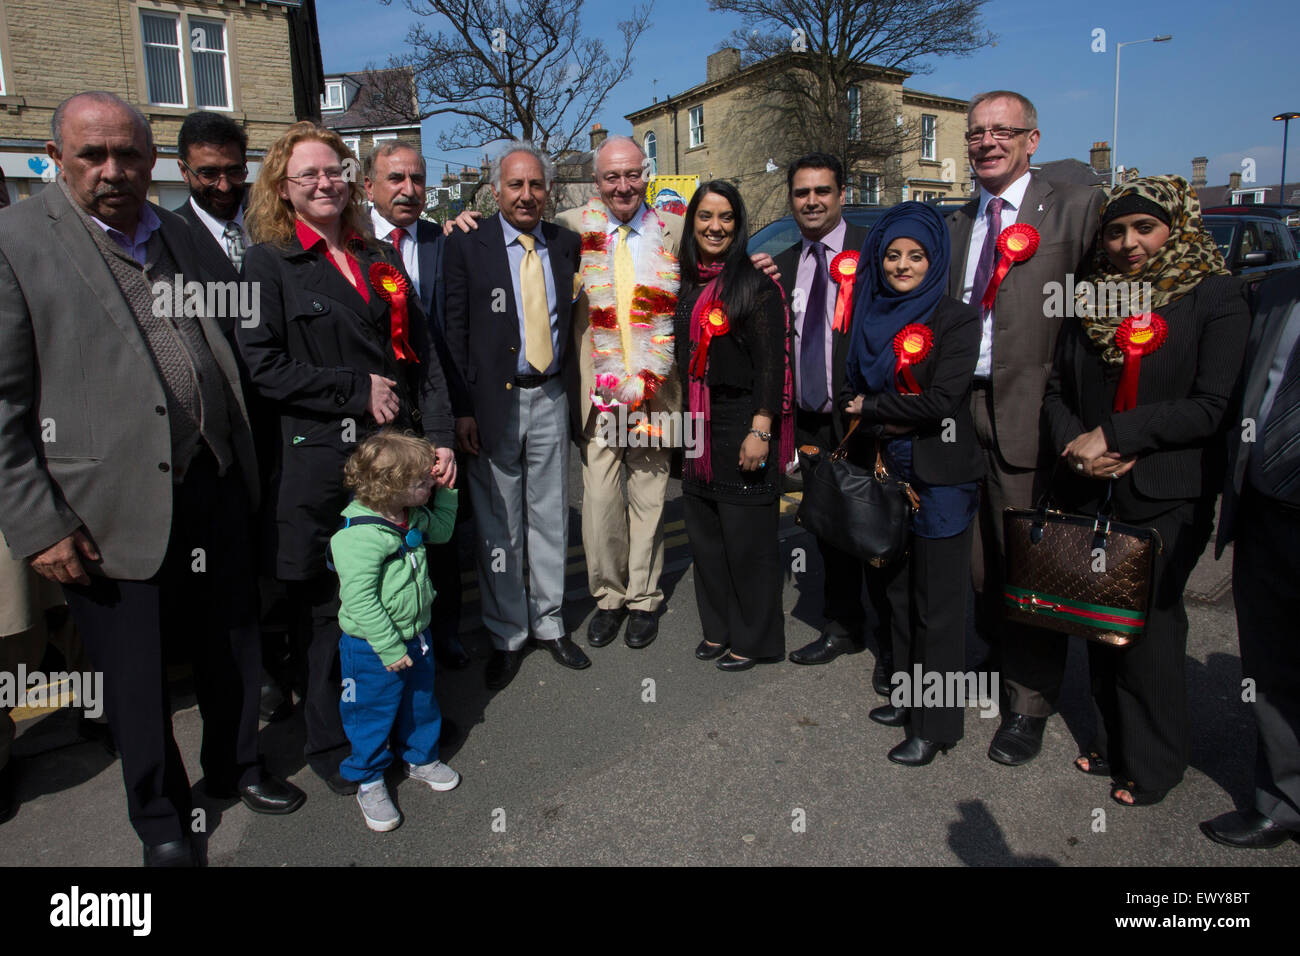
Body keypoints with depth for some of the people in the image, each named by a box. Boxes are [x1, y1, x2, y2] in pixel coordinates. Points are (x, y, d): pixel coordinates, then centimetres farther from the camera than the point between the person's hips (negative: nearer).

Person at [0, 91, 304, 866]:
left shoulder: (176, 233, 10)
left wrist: (242, 467, 12)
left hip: (212, 487, 5)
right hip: (114, 509, -5)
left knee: (233, 643, 18)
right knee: (137, 676, 12)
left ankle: (236, 766, 43)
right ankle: (161, 818, 35)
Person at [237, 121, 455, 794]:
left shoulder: (381, 258, 15)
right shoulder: (267, 263, 1)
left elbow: (421, 353, 11)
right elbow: (263, 367, -9)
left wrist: (438, 436, 0)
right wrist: (358, 389, -11)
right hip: (317, 462, -4)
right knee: (326, 609, 6)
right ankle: (332, 745, 26)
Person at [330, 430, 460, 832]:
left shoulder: (412, 517, -2)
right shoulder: (359, 537, -30)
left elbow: (440, 528, 20)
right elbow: (359, 600, -29)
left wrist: (447, 490, 6)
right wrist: (390, 648, -24)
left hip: (415, 636, 8)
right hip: (372, 648, -8)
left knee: (420, 701, 24)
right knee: (373, 713, 11)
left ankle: (421, 758, 47)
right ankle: (368, 780, 33)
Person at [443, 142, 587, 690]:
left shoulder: (567, 245, 8)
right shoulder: (467, 246, -3)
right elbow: (454, 332, -5)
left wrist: (572, 384, 4)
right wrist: (462, 408, -11)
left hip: (550, 400, 3)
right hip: (492, 402, -3)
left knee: (550, 518, 12)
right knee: (498, 526, 6)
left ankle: (550, 624, 27)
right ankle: (506, 636, 20)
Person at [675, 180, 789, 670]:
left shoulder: (756, 282, -8)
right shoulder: (690, 284, 11)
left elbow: (772, 361, -13)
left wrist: (760, 430, -20)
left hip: (743, 423, -7)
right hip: (698, 425, 7)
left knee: (746, 535, 1)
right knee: (705, 532, 13)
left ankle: (753, 638, 17)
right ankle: (718, 628, 27)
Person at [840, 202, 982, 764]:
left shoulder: (956, 319, -9)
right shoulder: (872, 316, 9)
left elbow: (941, 399, -18)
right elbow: (851, 388, 13)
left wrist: (871, 409, -7)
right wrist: (888, 423, -5)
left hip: (940, 478, -6)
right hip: (887, 473, 6)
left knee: (936, 604, 2)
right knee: (899, 591, 15)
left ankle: (935, 725, 14)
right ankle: (909, 695, 31)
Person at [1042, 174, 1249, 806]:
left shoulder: (1216, 297, -5)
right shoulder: (1091, 296, 9)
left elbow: (1210, 407, -13)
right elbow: (1056, 387, 9)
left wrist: (1111, 434, -17)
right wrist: (1074, 442, -9)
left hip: (1166, 498, -4)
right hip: (1089, 490, 4)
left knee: (1148, 627, 2)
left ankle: (1152, 761, 23)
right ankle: (1111, 741, 30)